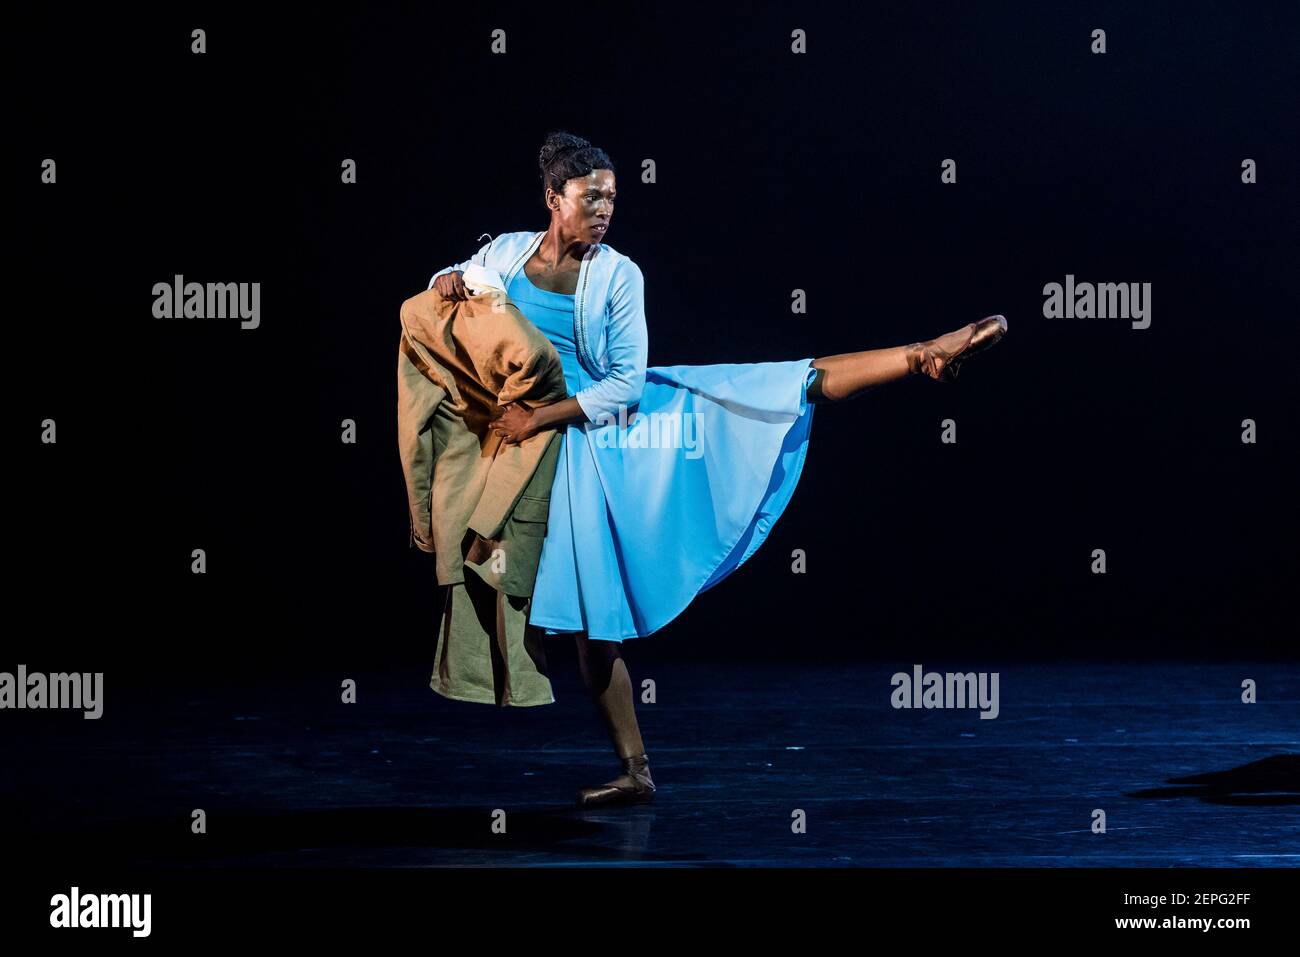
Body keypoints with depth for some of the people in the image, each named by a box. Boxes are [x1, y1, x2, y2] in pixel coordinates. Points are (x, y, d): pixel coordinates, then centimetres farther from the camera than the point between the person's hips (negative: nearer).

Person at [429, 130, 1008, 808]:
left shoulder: (618, 276, -9)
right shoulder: (506, 252, -4)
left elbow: (624, 382, -12)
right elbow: (451, 283, 17)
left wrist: (539, 417, -18)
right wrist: (447, 282, -8)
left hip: (630, 413, 0)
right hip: (576, 450, 0)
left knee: (793, 385, -13)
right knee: (593, 622, -2)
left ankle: (924, 356, -8)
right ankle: (634, 771, 5)